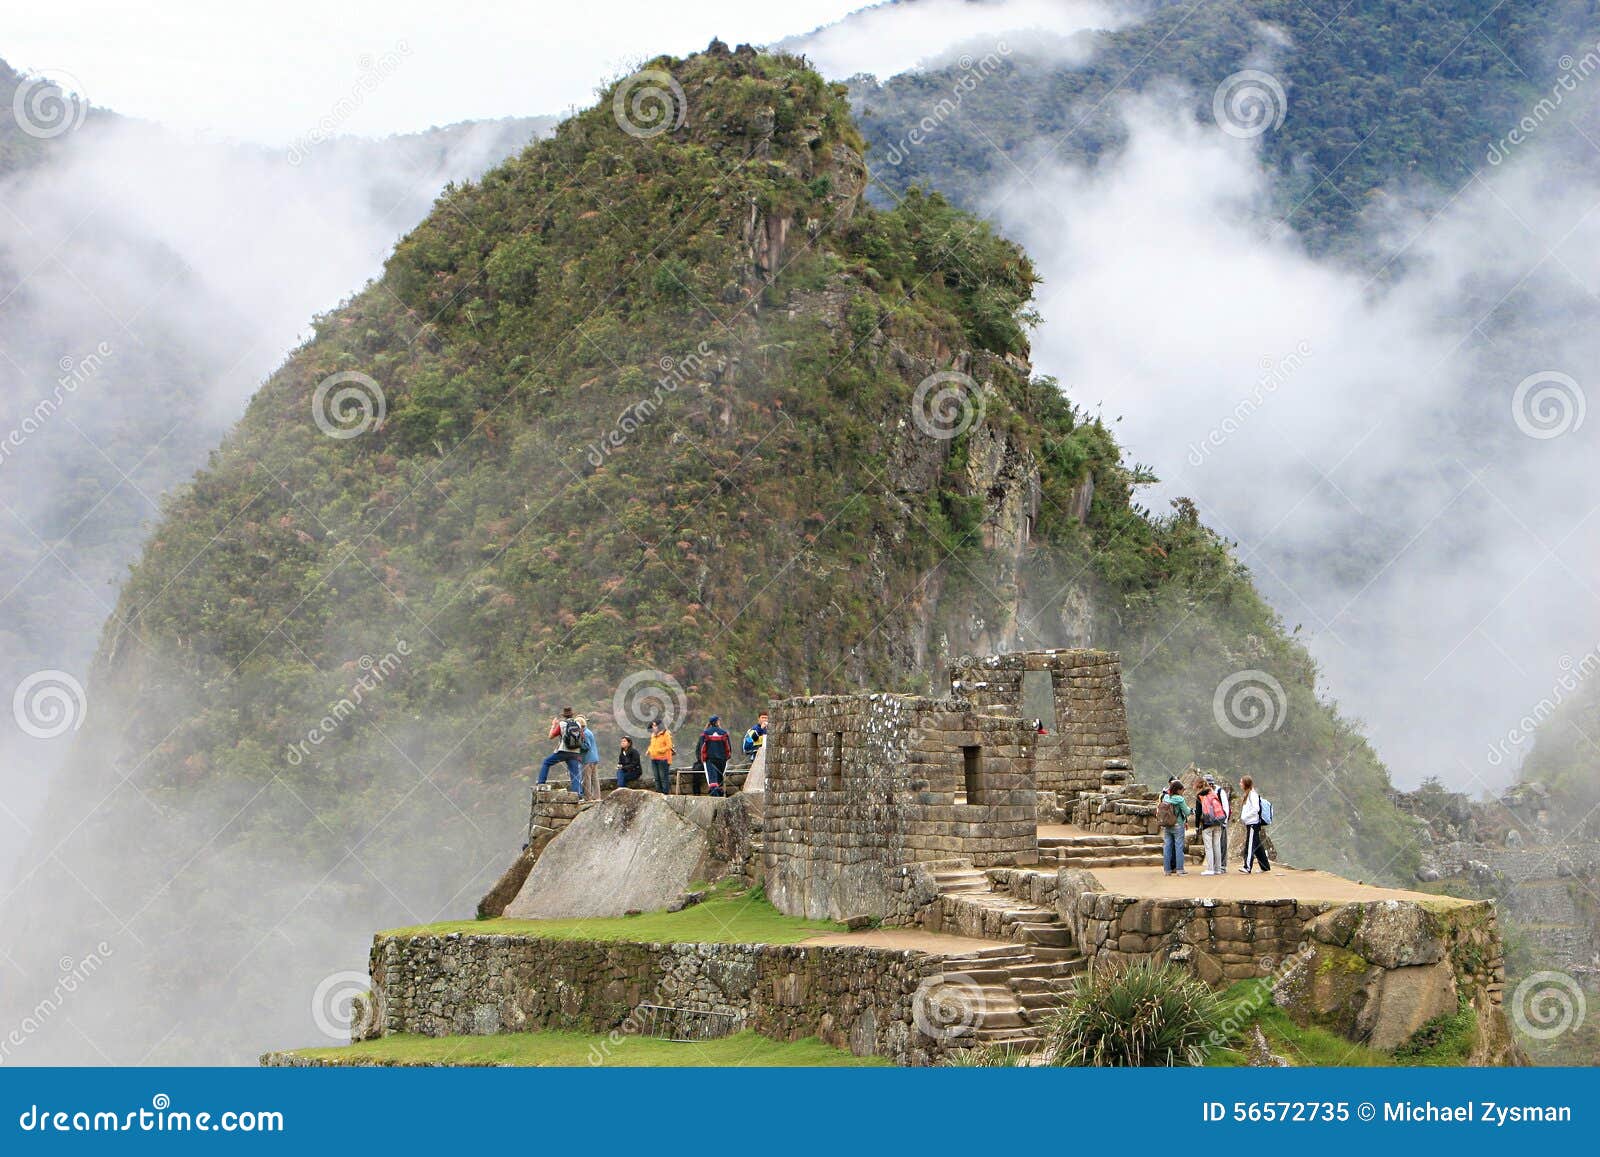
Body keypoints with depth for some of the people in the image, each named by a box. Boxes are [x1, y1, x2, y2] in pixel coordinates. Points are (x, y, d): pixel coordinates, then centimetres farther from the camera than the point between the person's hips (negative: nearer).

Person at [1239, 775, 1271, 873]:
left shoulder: (1252, 794, -11)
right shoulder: (1247, 794, 18)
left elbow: (1256, 809, -18)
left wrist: (1244, 817, -17)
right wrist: (1242, 818, 10)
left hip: (1253, 823, -10)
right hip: (1249, 823, 10)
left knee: (1250, 845, -12)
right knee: (1258, 846, 12)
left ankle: (1248, 867, -16)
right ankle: (1265, 867, 18)